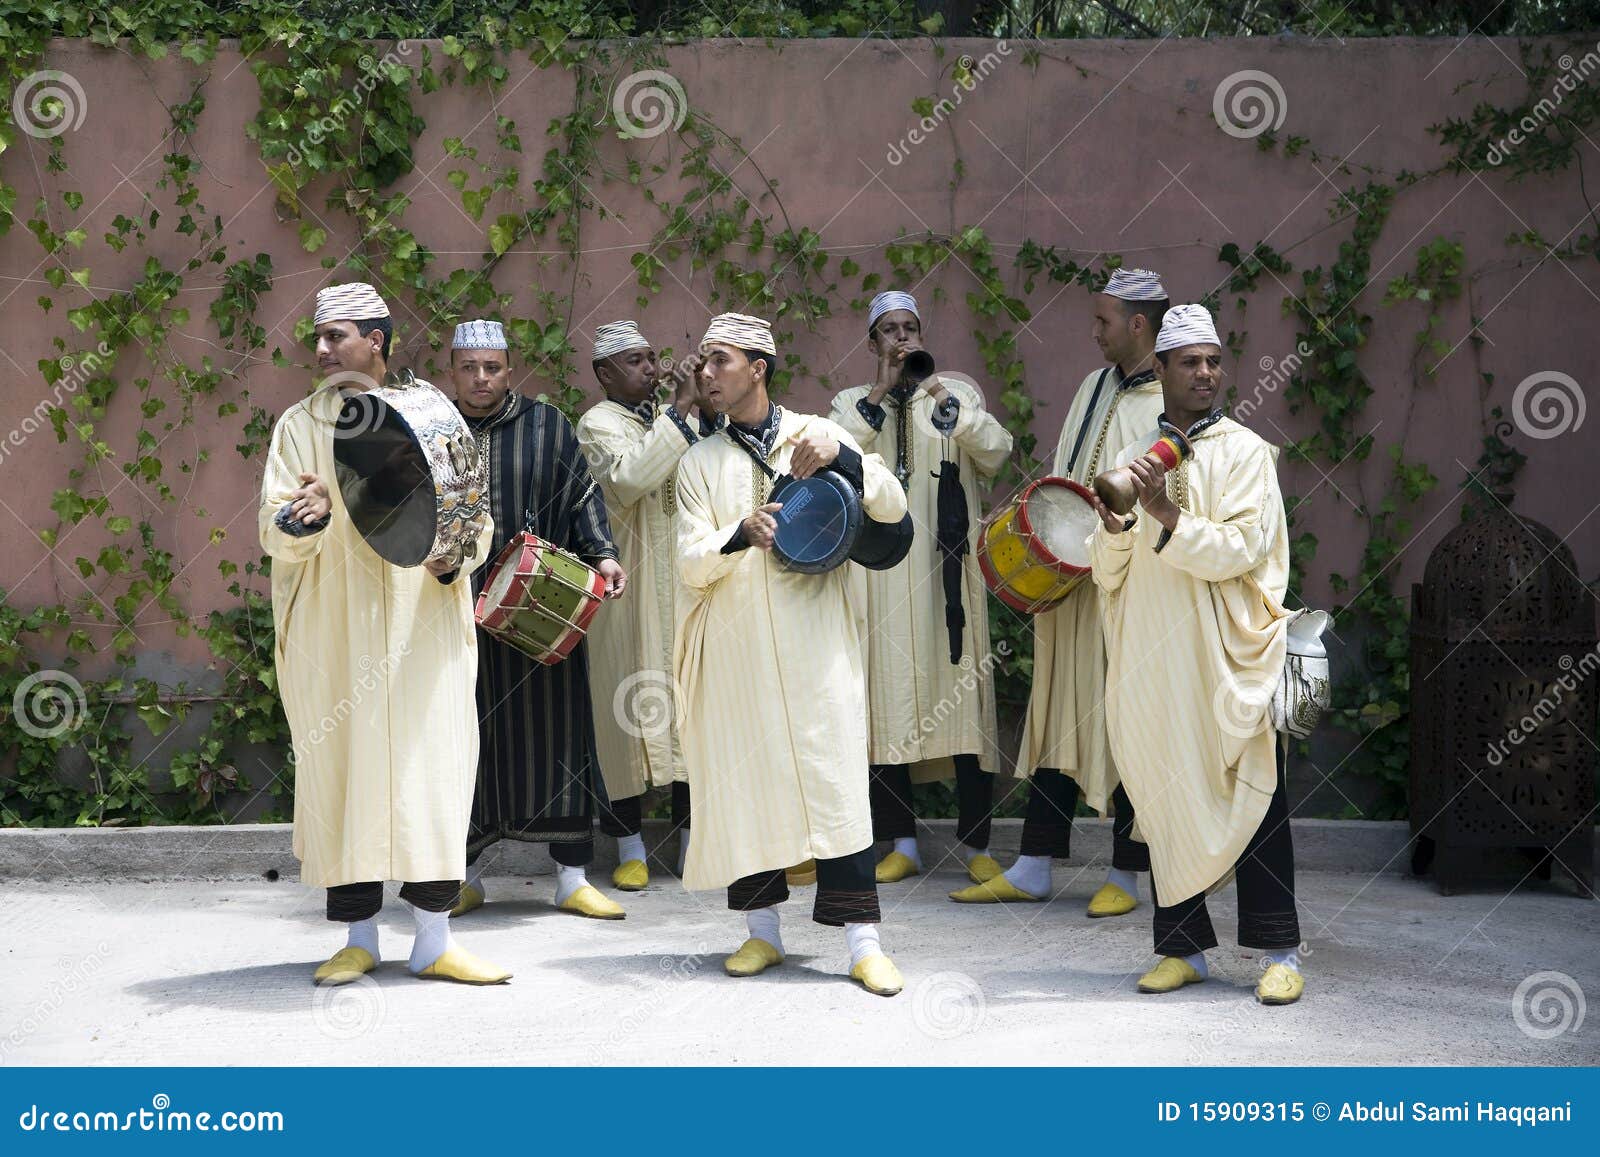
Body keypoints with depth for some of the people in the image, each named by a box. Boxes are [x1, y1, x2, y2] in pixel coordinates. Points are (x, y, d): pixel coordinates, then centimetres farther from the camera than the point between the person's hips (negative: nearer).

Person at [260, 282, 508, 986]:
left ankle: (434, 943, 3)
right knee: (342, 770, 0)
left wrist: (453, 555, -14)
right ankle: (358, 939, 10)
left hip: (424, 624, 0)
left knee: (431, 768, -3)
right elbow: (275, 531, -1)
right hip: (333, 631, 0)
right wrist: (305, 516, -24)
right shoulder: (300, 426, 7)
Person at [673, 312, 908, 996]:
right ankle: (762, 931, 16)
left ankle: (862, 942, -5)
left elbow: (893, 509, 1)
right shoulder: (699, 463, 11)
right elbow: (690, 564, 0)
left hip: (815, 638, -2)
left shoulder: (818, 434, 8)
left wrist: (842, 456, -14)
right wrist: (740, 535, -19)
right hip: (735, 647, 2)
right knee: (744, 777, 4)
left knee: (834, 777, -7)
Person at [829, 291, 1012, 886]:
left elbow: (996, 452, -3)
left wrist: (943, 399, -11)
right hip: (881, 566, 1)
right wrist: (880, 392, -8)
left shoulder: (957, 392, 12)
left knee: (962, 688, -5)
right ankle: (902, 843, 7)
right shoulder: (852, 403, 14)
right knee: (888, 689, -1)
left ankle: (976, 843, 0)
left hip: (946, 566, -1)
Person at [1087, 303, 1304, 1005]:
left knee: (1252, 801, -2)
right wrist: (1114, 524, -10)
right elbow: (1106, 575, 10)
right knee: (1166, 802, 6)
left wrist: (1166, 515, -20)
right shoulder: (1135, 461, 13)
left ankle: (1279, 952, 4)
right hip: (1151, 662, 4)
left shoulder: (1245, 453, 2)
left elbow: (1244, 548, -11)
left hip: (1227, 658, -3)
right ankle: (1182, 948, 16)